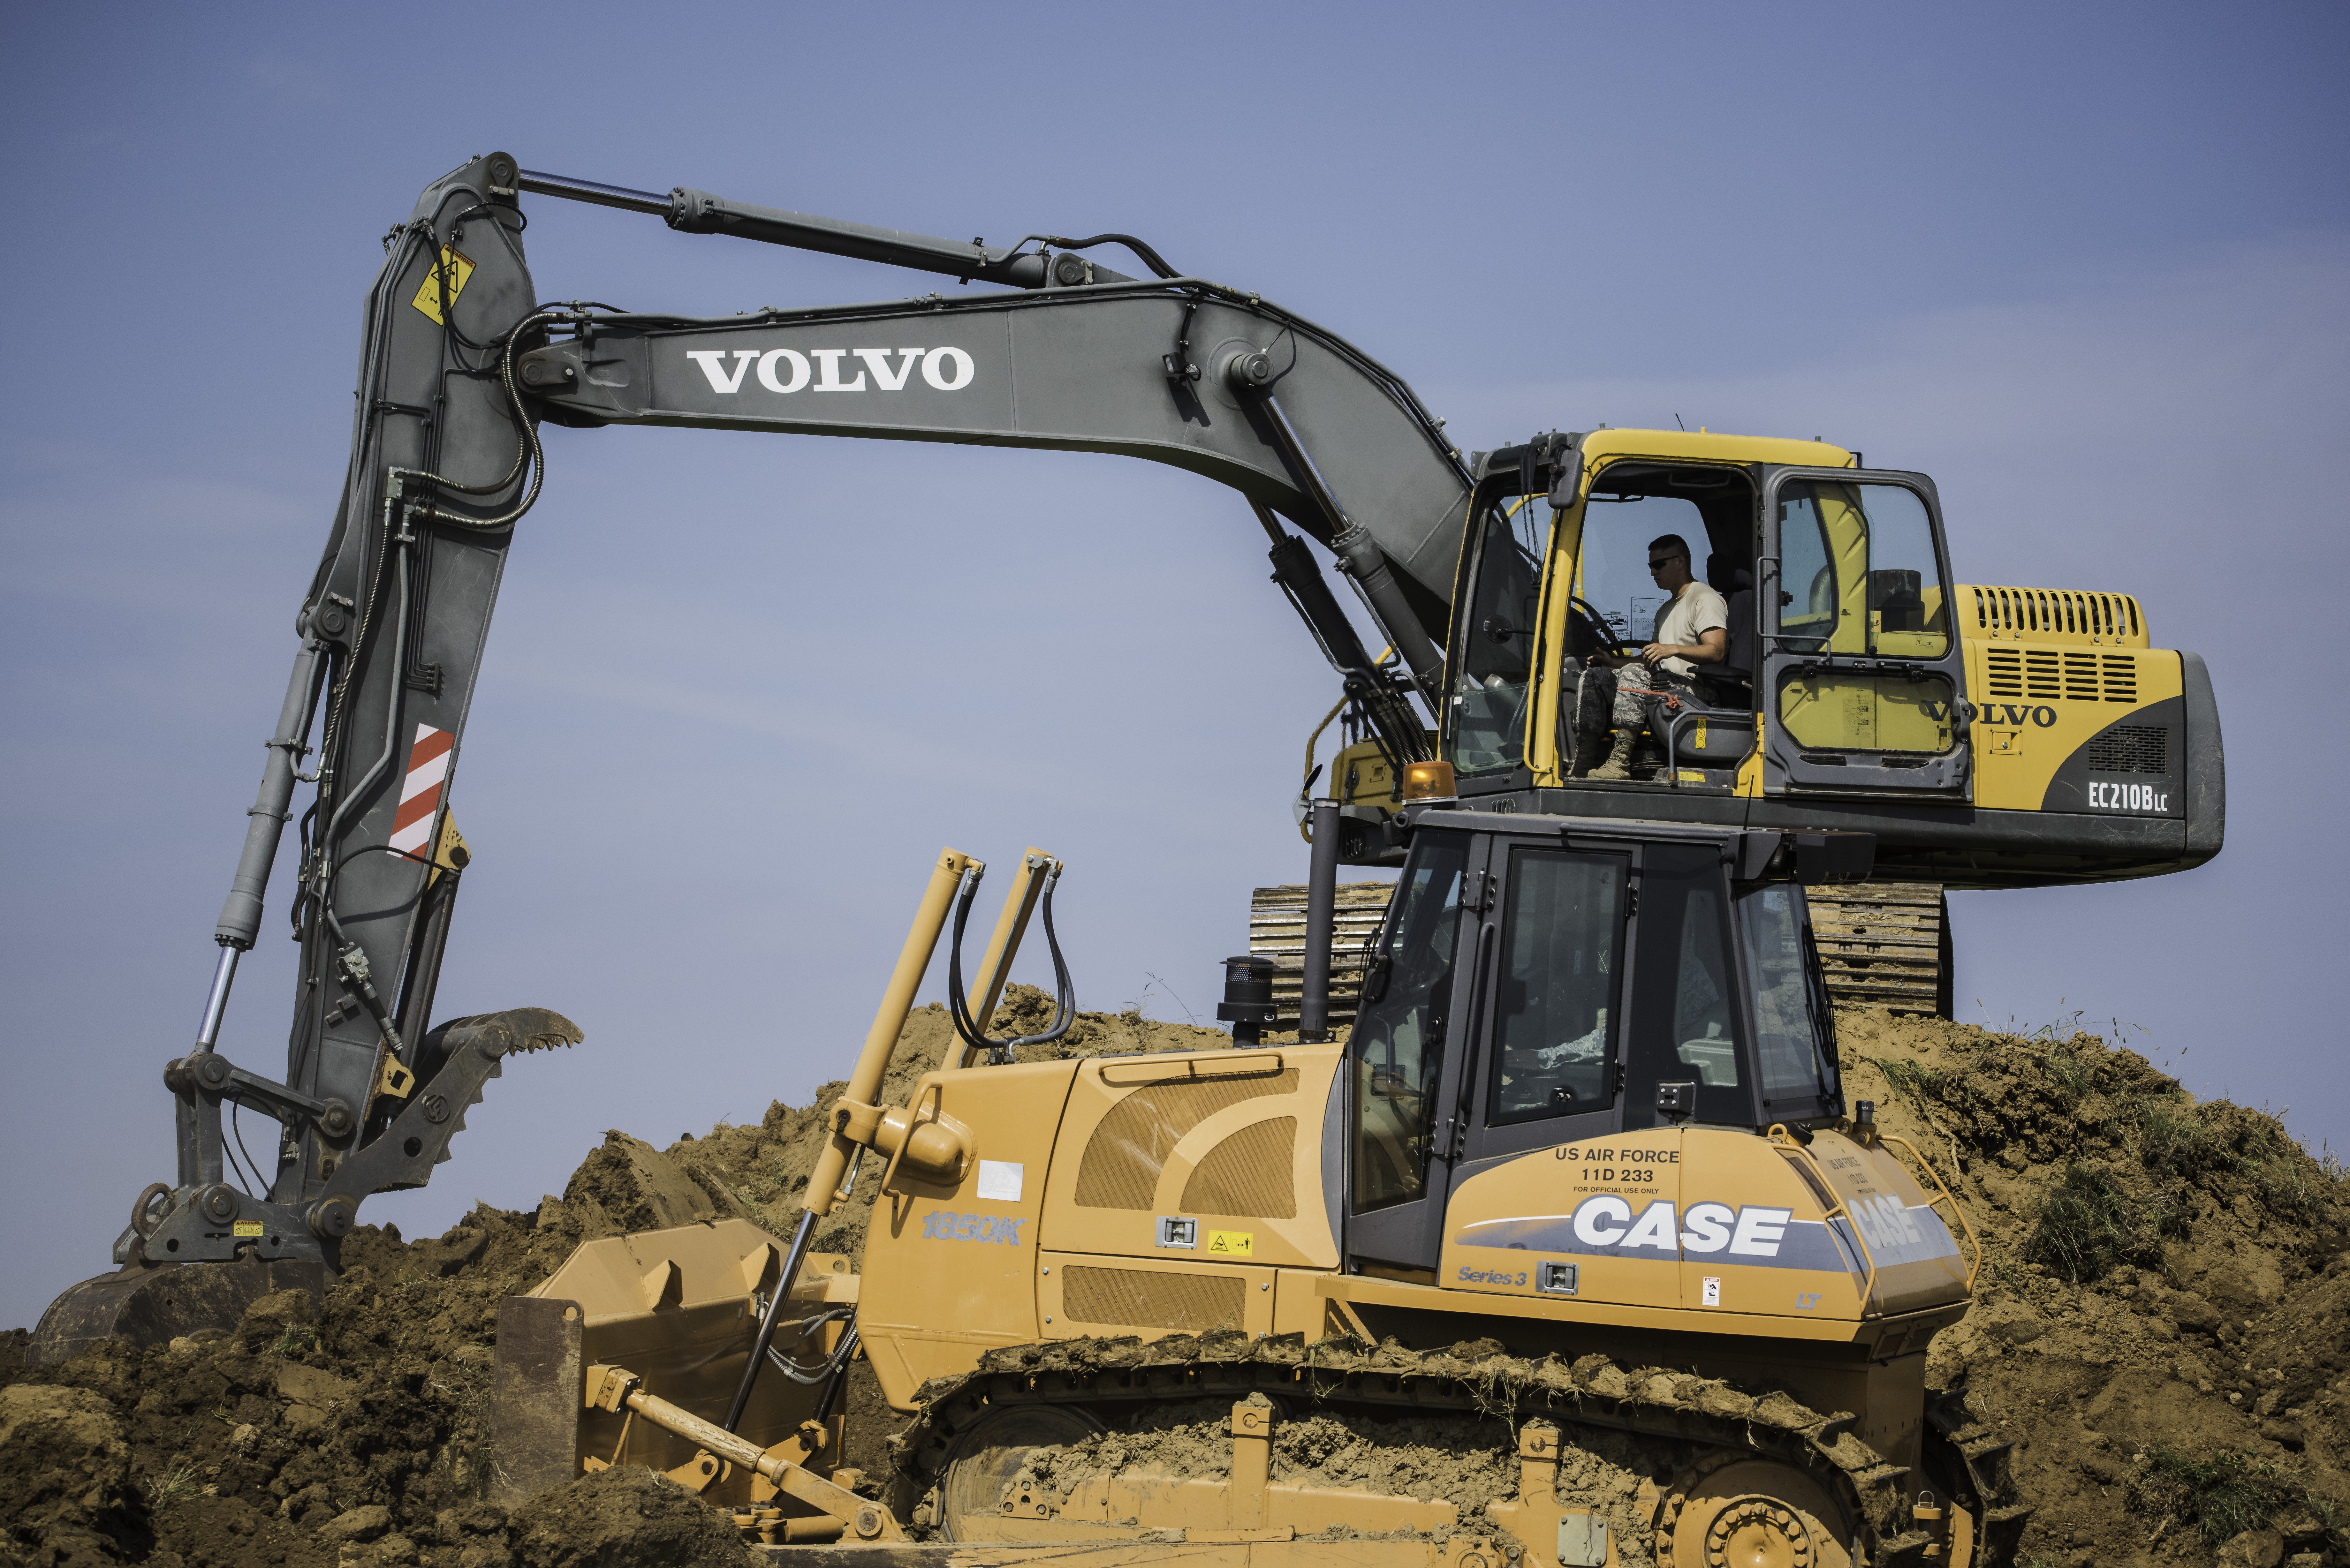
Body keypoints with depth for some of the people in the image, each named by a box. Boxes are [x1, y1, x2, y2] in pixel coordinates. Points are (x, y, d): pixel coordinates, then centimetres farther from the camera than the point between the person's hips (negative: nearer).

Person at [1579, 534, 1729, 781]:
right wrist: (1616, 662, 12)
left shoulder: (1705, 599, -1)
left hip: (1691, 689, -9)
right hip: (1664, 685, 9)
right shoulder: (1666, 611, 30)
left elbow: (1716, 652, -15)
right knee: (1594, 678, -6)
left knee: (1634, 674, -33)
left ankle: (1620, 761, -41)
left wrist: (1673, 649, -27)